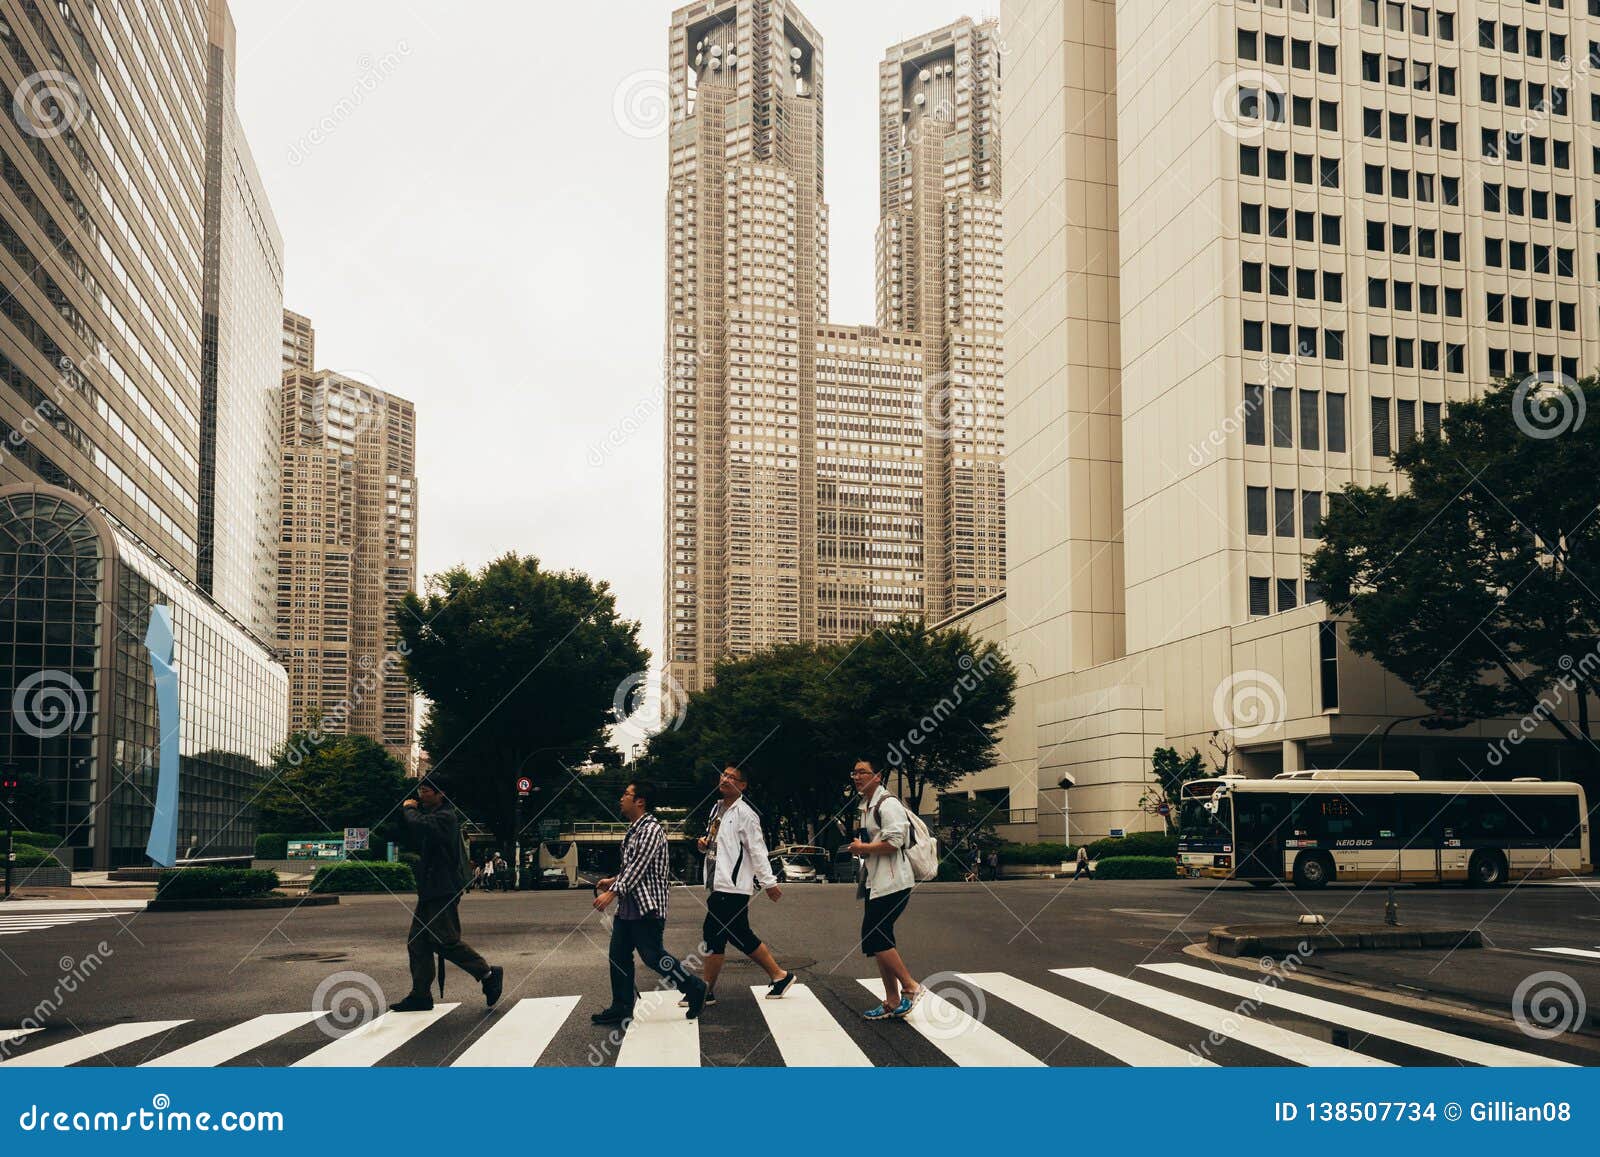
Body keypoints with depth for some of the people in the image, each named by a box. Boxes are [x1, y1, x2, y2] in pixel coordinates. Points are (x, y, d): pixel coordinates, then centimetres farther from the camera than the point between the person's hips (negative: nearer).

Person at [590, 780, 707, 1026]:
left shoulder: (651, 829, -15)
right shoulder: (634, 829, 16)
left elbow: (638, 867, -22)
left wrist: (613, 892, -27)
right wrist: (613, 881, 16)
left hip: (647, 906, -10)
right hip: (627, 906, 10)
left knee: (653, 955, -5)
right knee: (619, 956, 8)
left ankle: (693, 988, 10)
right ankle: (621, 1008, 14)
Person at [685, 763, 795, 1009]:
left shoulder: (744, 813, -11)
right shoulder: (717, 809, 15)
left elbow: (757, 850, -13)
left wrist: (768, 882, -13)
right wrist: (704, 844, 5)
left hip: (733, 886, -9)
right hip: (719, 884, 9)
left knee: (713, 935, -7)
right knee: (740, 936, 12)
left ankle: (706, 991, 3)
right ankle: (778, 976, 22)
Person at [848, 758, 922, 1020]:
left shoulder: (887, 804, -13)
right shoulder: (866, 806, 19)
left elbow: (893, 842, -23)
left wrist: (863, 848, -11)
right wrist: (859, 846, 7)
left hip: (891, 882, -10)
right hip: (876, 882, 10)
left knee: (874, 938, -13)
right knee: (878, 939, 9)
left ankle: (910, 987, -2)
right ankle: (892, 1002, 15)